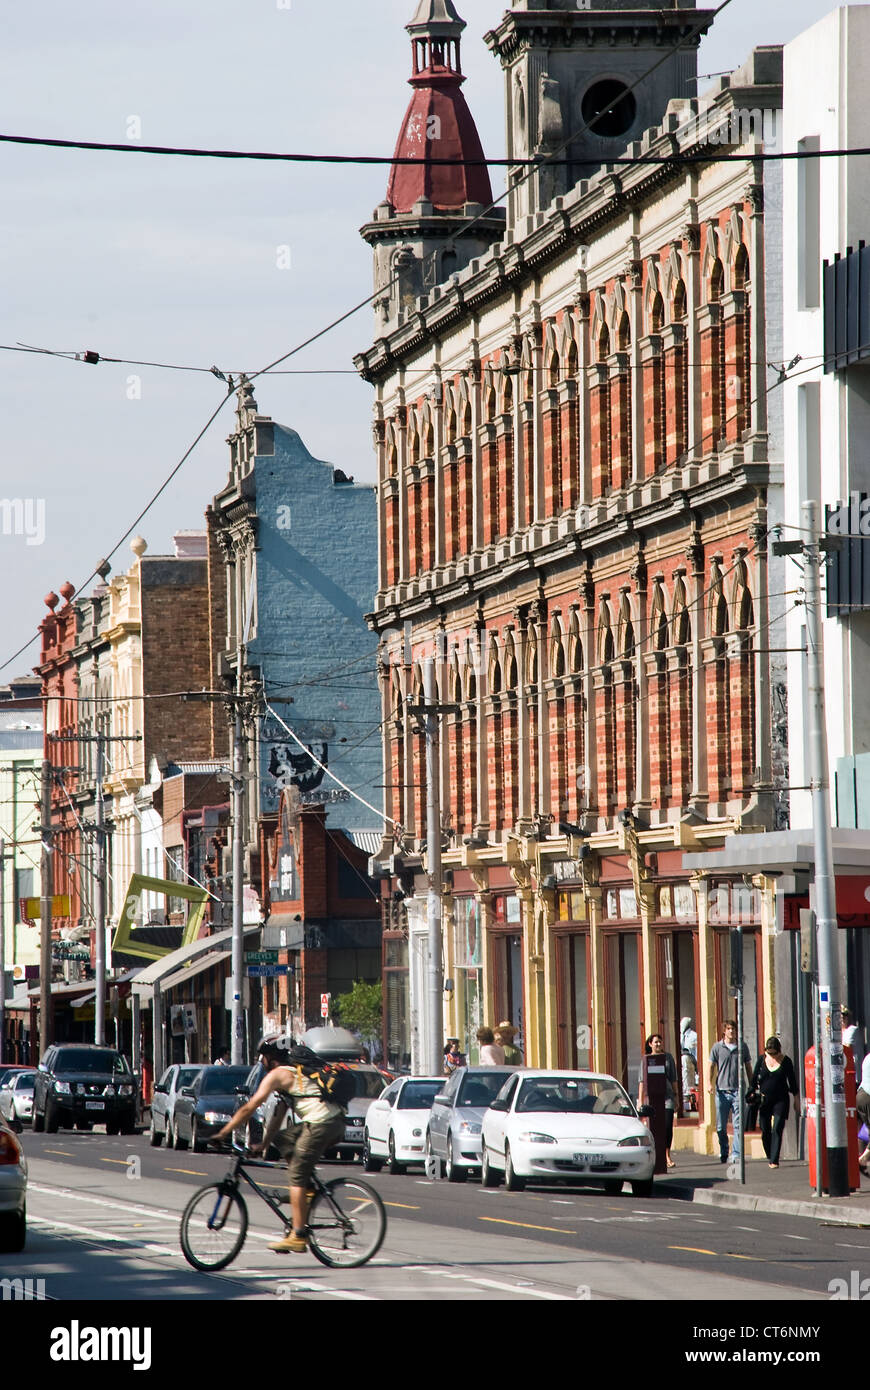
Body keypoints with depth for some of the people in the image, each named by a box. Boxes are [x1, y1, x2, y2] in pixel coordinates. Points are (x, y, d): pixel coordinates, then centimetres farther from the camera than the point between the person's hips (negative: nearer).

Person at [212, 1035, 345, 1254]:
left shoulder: (276, 1075, -1)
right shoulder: (294, 1073, 27)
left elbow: (249, 1108, -2)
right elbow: (279, 1114, 29)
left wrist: (223, 1133, 4)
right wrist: (263, 1144, 28)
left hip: (321, 1125, -9)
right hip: (337, 1123, 9)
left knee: (297, 1179, -4)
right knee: (282, 1140, 24)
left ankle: (298, 1237, -7)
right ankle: (307, 1189, 15)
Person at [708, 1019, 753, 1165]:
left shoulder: (742, 1047, 8)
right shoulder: (717, 1047, 5)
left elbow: (748, 1069, 15)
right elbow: (711, 1067, 5)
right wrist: (709, 1083, -10)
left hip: (738, 1090, 0)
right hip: (722, 1091, 0)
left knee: (738, 1125, -9)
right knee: (721, 1127, 5)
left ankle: (736, 1154, -10)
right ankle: (723, 1153, 20)